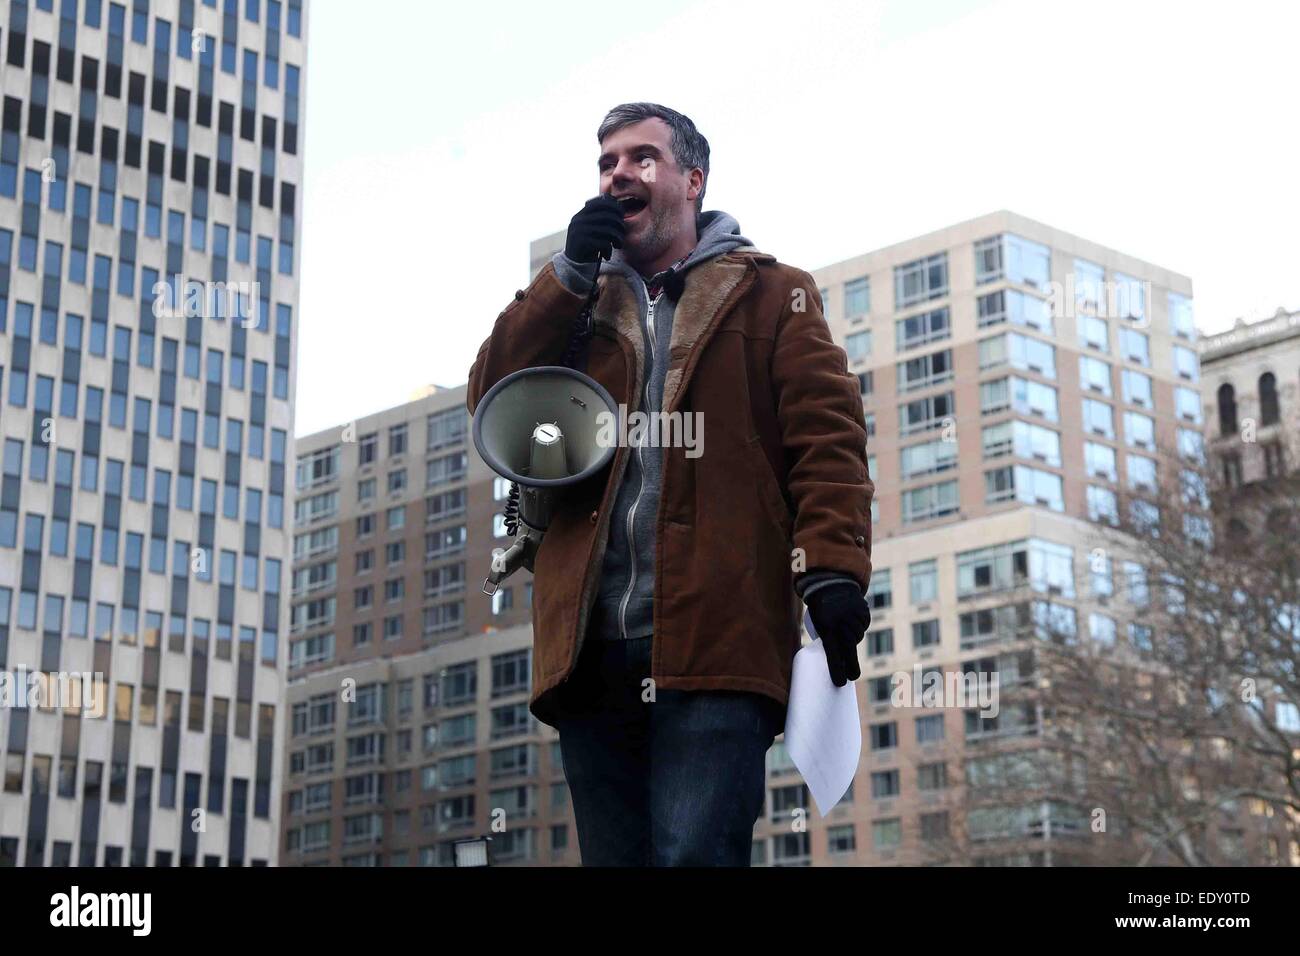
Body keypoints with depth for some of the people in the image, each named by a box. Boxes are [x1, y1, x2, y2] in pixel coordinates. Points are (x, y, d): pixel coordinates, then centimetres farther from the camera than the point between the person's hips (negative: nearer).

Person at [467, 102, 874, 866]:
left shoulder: (772, 294, 13)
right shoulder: (578, 305, 24)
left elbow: (827, 438, 1)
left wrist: (832, 572, -15)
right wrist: (571, 272, 3)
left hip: (715, 639, -4)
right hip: (593, 644, 4)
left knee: (693, 853, -16)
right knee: (613, 855, 6)